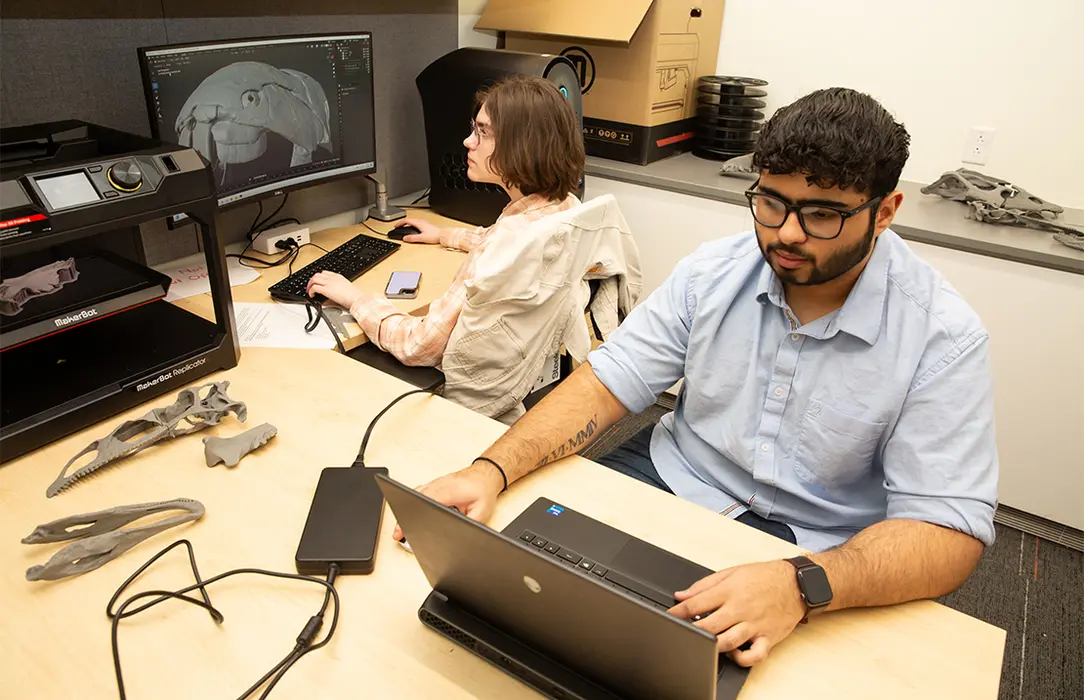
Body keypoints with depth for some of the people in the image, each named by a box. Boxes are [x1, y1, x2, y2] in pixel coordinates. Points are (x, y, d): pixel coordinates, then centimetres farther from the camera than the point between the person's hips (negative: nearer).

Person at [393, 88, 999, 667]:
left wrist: (802, 586, -37)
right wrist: (492, 471, -21)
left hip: (812, 555, -2)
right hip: (672, 477, 3)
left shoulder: (943, 337, -14)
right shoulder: (714, 272, -5)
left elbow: (949, 532, -17)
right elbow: (606, 382, -6)